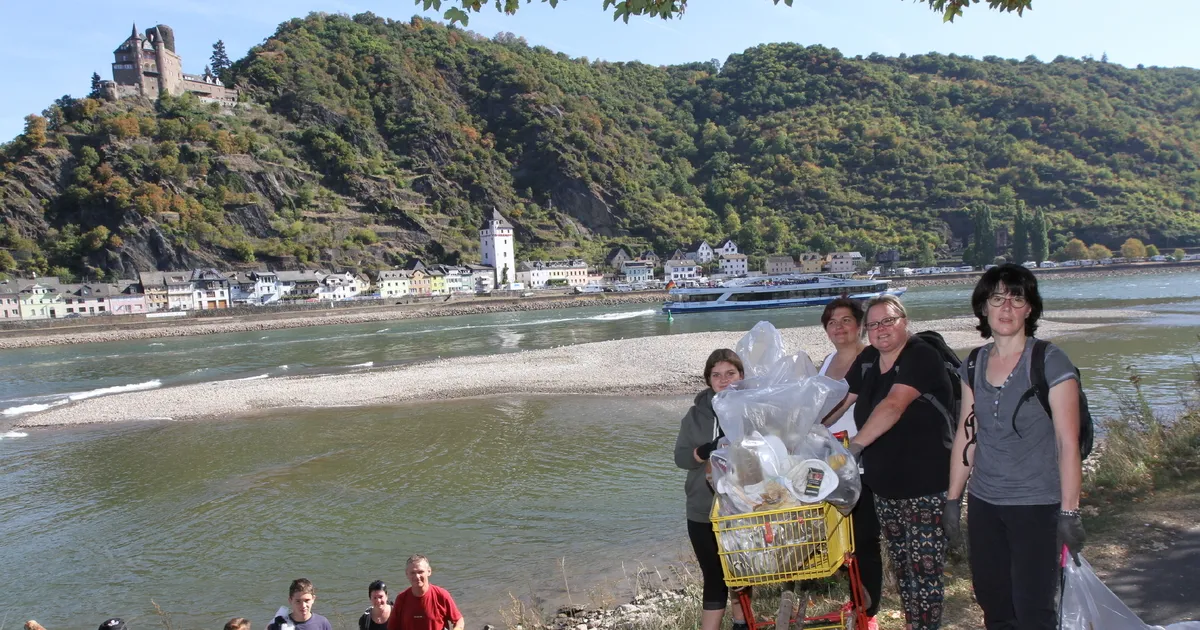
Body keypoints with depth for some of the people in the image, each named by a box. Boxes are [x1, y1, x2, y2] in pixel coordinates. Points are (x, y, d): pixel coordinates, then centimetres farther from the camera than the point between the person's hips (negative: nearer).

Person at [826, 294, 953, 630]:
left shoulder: (921, 356, -16)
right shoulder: (866, 360, 6)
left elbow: (893, 406, -30)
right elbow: (840, 400, 11)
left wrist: (854, 446, -37)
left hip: (925, 486, -7)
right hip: (884, 485, 7)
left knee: (925, 569, -1)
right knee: (901, 565, 18)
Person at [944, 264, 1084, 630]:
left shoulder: (1050, 362, -10)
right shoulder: (974, 365, 6)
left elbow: (1068, 443, -11)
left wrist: (1069, 511, -13)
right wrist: (953, 499, 11)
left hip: (1037, 506, -5)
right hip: (984, 504, 5)